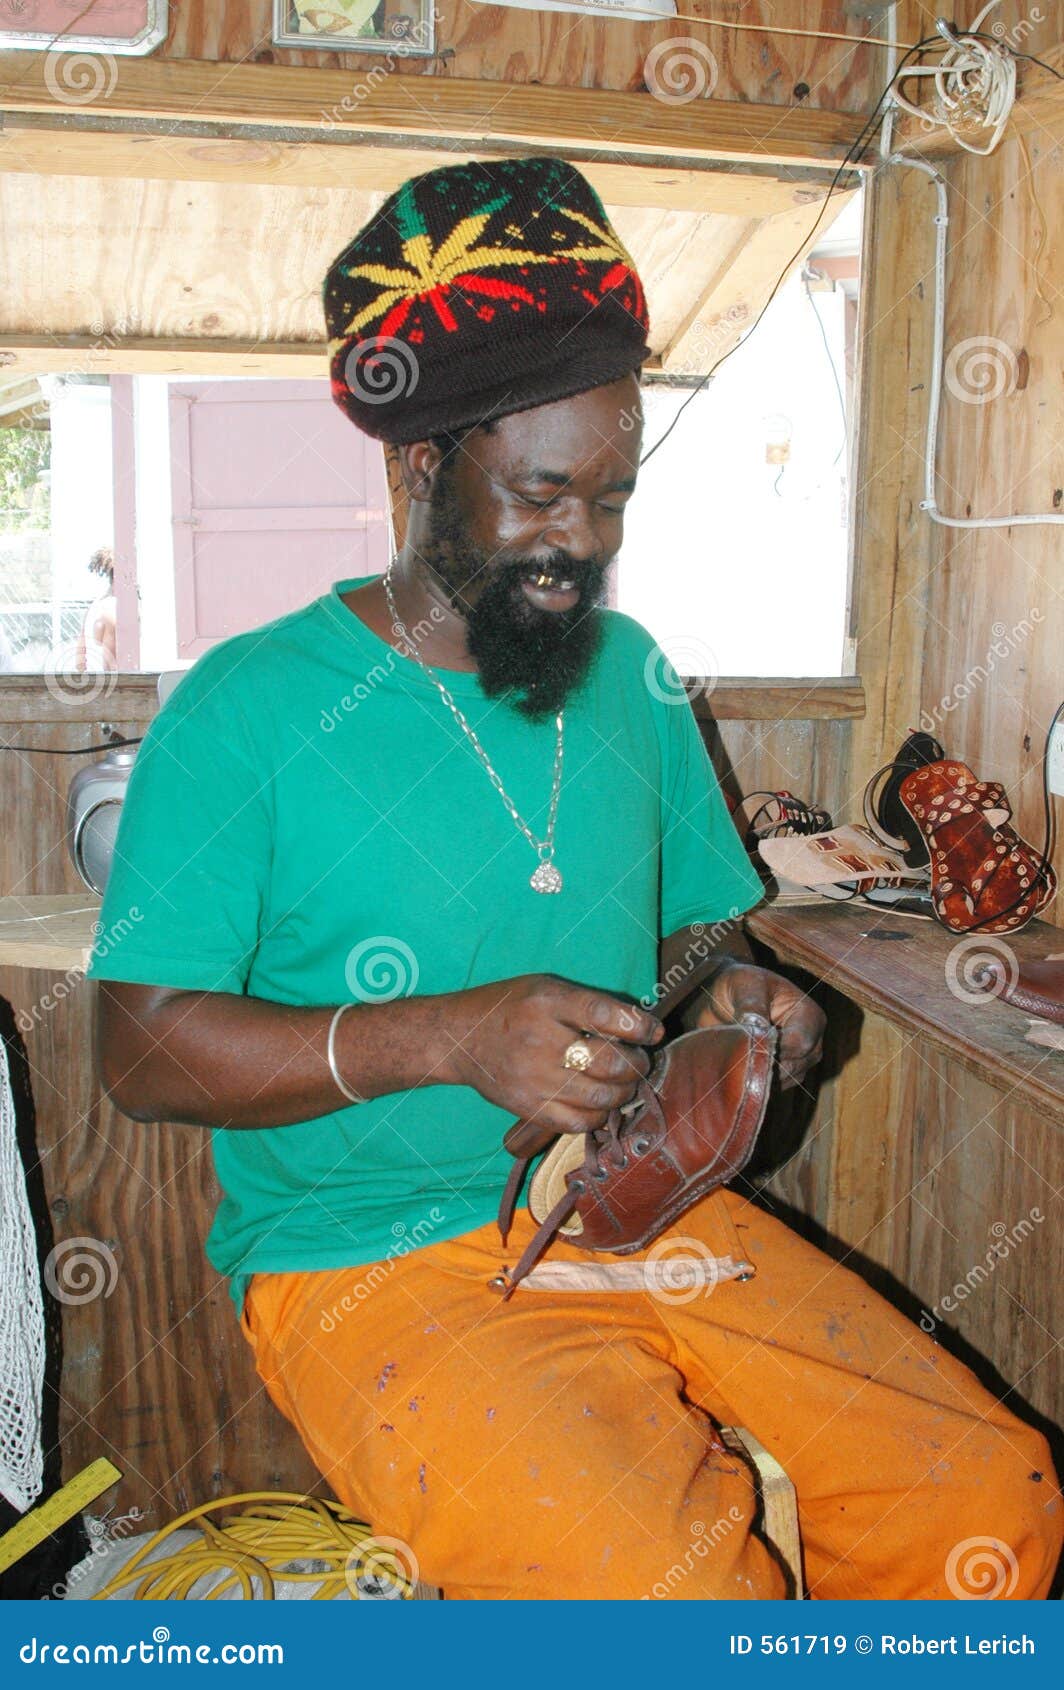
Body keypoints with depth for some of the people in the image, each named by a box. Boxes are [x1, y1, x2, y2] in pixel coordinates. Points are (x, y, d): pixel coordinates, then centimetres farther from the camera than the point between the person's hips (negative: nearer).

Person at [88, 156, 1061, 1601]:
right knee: (680, 1589, -25)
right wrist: (453, 1037, -22)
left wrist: (729, 988, -6)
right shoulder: (249, 709, -8)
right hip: (372, 1262, -4)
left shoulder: (630, 677, 10)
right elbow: (142, 1049, -11)